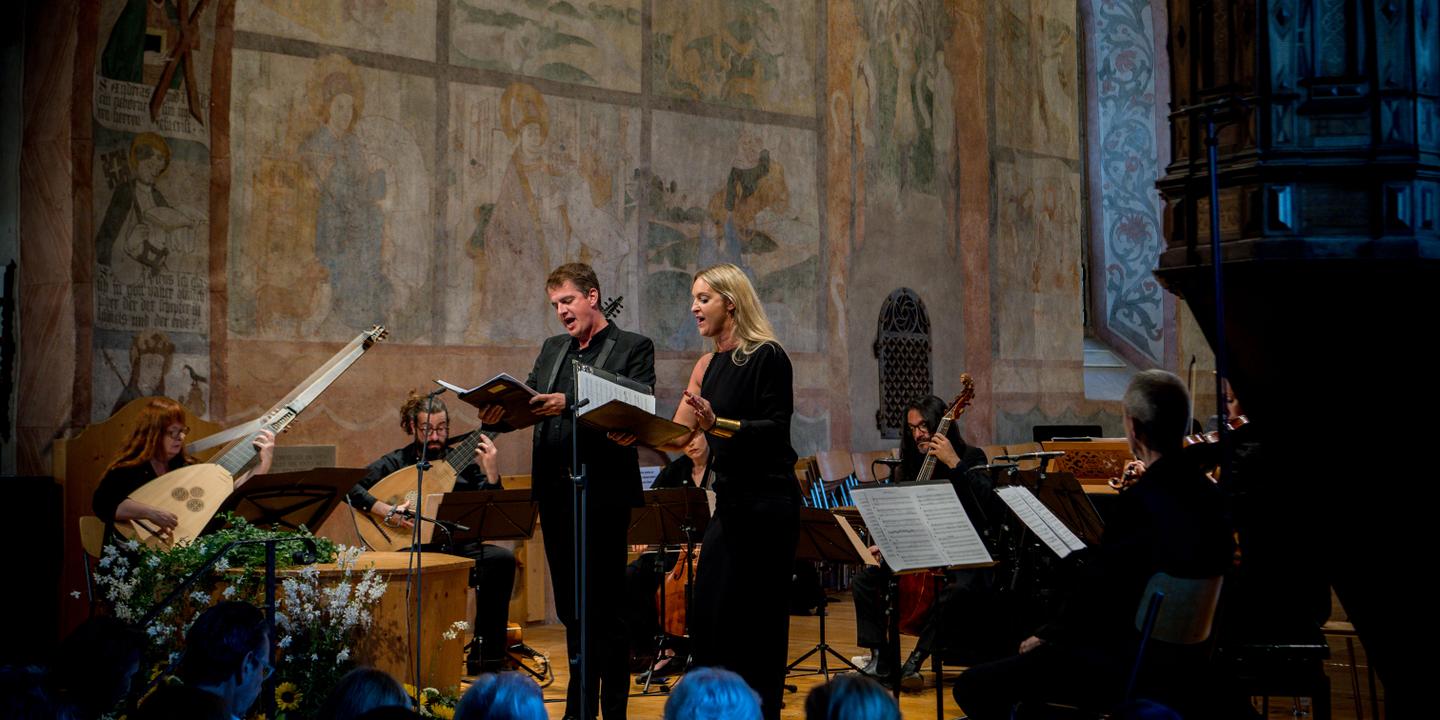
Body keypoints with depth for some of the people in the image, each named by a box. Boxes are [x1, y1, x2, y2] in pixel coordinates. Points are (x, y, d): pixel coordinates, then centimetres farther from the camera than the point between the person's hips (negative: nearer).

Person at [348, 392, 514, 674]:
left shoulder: (462, 461, 11)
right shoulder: (396, 462, 5)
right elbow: (349, 485, -7)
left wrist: (492, 472, -10)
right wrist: (384, 510, -20)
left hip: (458, 548, 3)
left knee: (502, 559, -26)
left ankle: (486, 657, -18)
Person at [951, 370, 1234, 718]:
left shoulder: (1139, 500, -23)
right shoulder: (1208, 494, 3)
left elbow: (1096, 589, -16)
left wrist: (1047, 635, -1)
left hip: (1129, 667, -10)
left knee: (973, 686, -7)